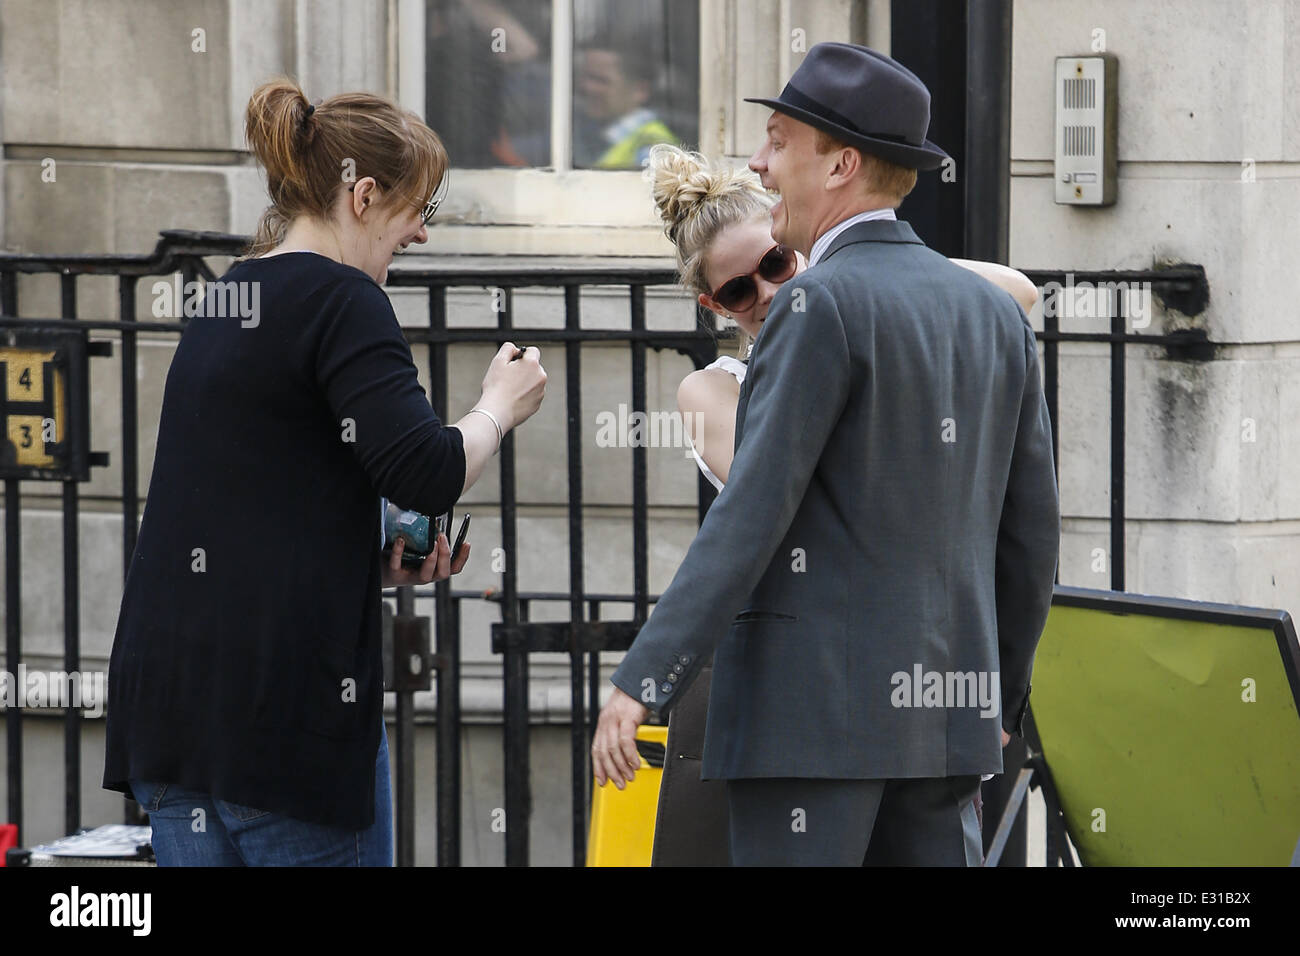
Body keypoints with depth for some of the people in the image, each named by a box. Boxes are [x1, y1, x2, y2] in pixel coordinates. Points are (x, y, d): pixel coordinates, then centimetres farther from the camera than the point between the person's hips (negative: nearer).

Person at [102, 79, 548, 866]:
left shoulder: (223, 302, 19)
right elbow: (426, 471, -17)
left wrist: (382, 561, 17)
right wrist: (500, 408, 2)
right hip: (284, 691, -8)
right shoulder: (340, 301, -8)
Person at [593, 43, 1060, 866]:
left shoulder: (823, 306, -9)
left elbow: (753, 515, -17)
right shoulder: (994, 313, 13)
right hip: (941, 708, 7)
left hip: (815, 706, -7)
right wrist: (1003, 698, 26)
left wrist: (643, 682, -18)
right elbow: (1030, 533, 15)